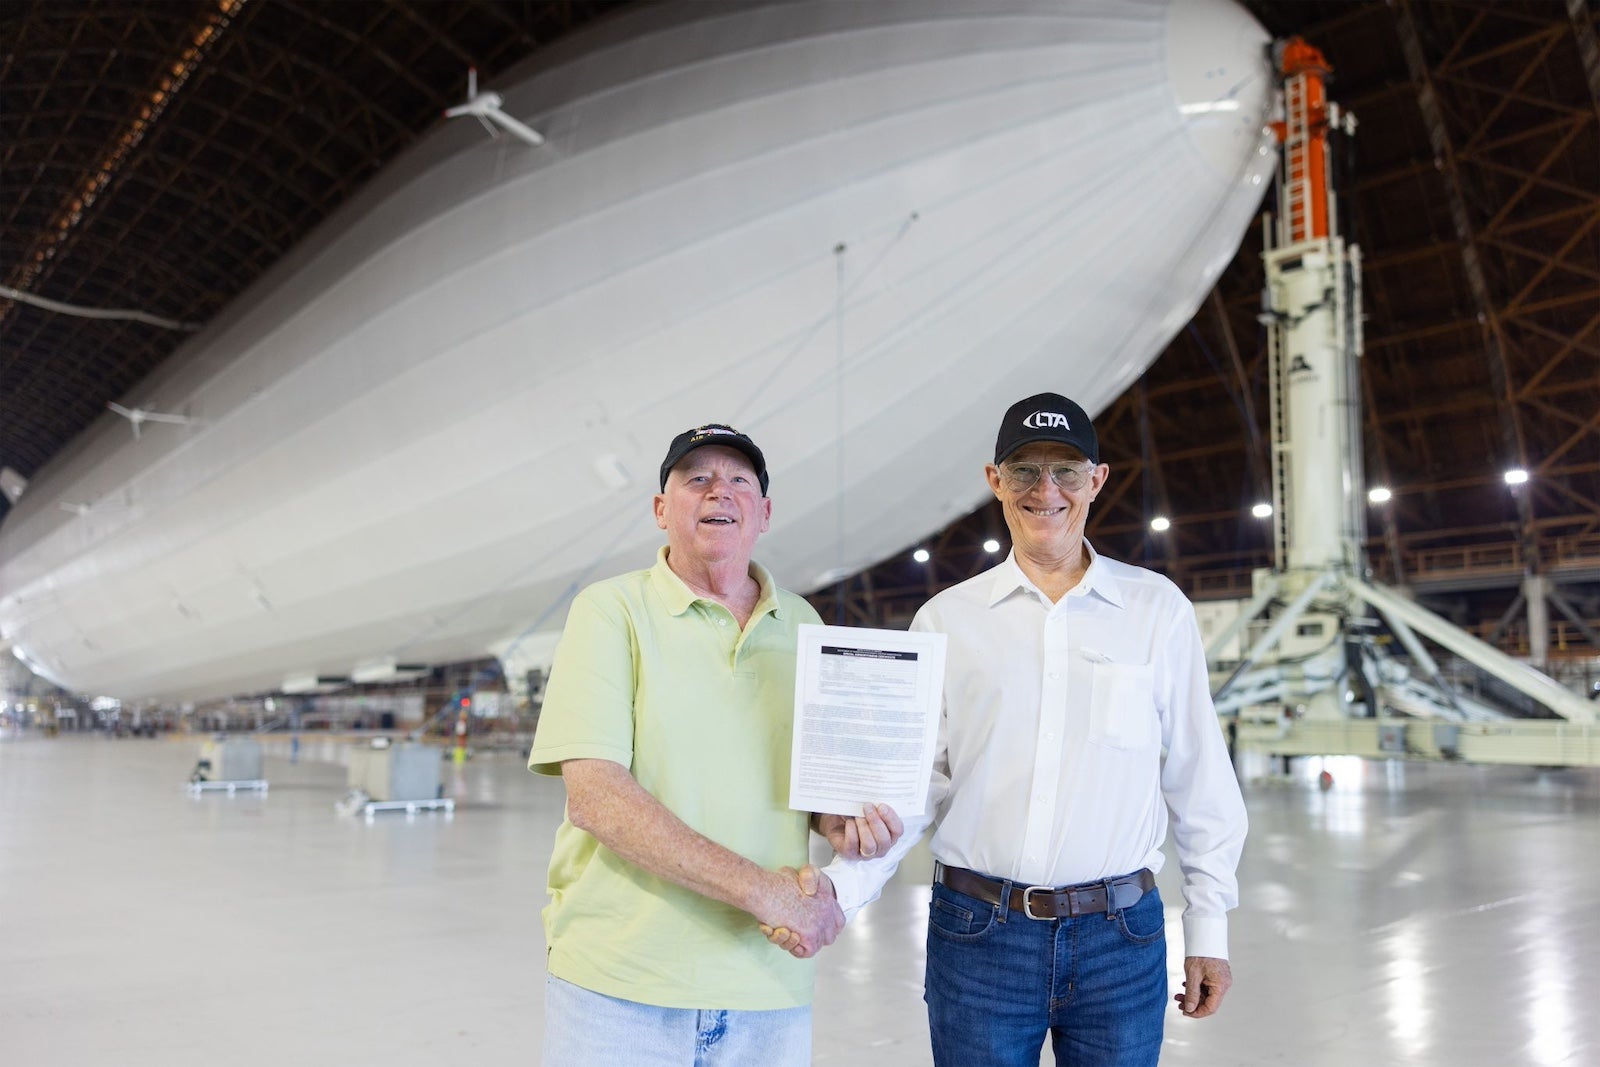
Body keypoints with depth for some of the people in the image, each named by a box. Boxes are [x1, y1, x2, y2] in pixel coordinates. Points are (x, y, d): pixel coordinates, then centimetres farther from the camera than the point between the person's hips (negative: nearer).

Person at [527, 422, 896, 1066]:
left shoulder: (801, 625, 9)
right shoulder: (612, 610, -5)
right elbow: (593, 797, -16)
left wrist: (839, 820, -6)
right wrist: (762, 889, -20)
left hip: (768, 988, 4)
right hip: (618, 989, -4)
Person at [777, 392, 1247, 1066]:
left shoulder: (1158, 609, 2)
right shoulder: (945, 619, 3)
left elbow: (1199, 779, 6)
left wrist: (1208, 927, 7)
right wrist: (839, 887, -13)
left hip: (1121, 938, 0)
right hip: (977, 935, 0)